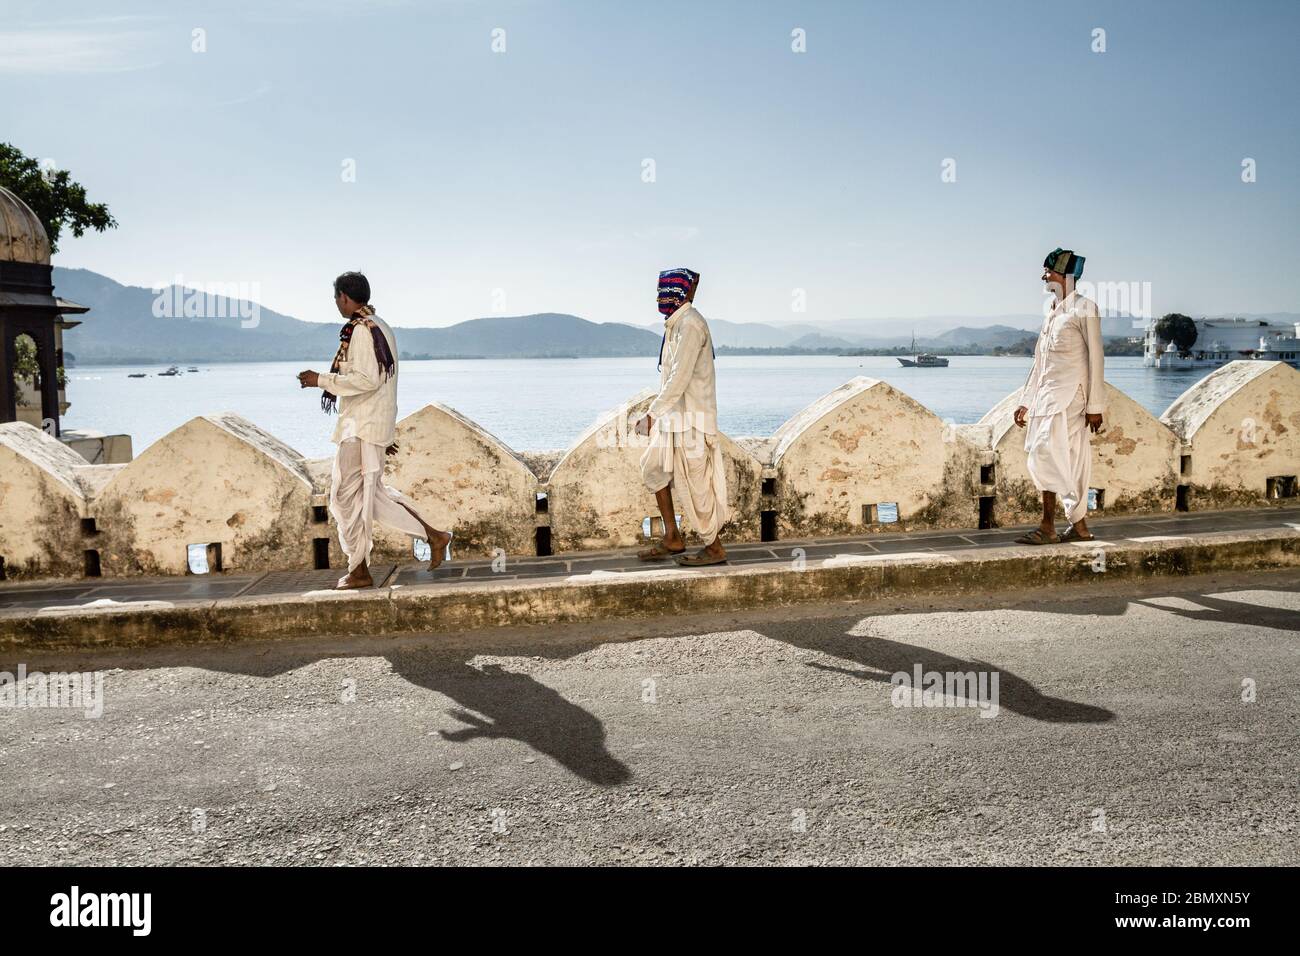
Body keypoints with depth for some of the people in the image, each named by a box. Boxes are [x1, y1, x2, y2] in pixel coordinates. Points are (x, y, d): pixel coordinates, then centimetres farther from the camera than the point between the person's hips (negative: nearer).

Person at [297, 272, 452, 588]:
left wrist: (321, 380, -16)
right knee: (371, 490, 16)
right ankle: (433, 535, 13)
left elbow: (367, 380, -23)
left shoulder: (361, 330, -14)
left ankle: (359, 572, 8)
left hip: (362, 426, -10)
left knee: (349, 494, 0)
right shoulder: (381, 328, 17)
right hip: (378, 424, 10)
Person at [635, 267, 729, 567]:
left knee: (695, 483, -3)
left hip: (691, 417, -10)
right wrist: (657, 413, 20)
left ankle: (714, 548, 9)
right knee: (654, 467, 11)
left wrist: (651, 415, -22)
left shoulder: (690, 324, -17)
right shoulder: (677, 323, 15)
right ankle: (672, 539, 18)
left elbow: (679, 379, -23)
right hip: (675, 414, 10)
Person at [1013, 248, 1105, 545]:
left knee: (1046, 452, -16)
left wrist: (1095, 405, -12)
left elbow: (1095, 358, -7)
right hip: (1048, 394, 8)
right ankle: (1079, 526, 9)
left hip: (1068, 395, -8)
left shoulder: (1084, 308, -3)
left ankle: (1048, 527, -12)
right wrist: (1025, 402, 19)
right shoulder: (1052, 313, 19)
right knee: (1068, 461, 6)